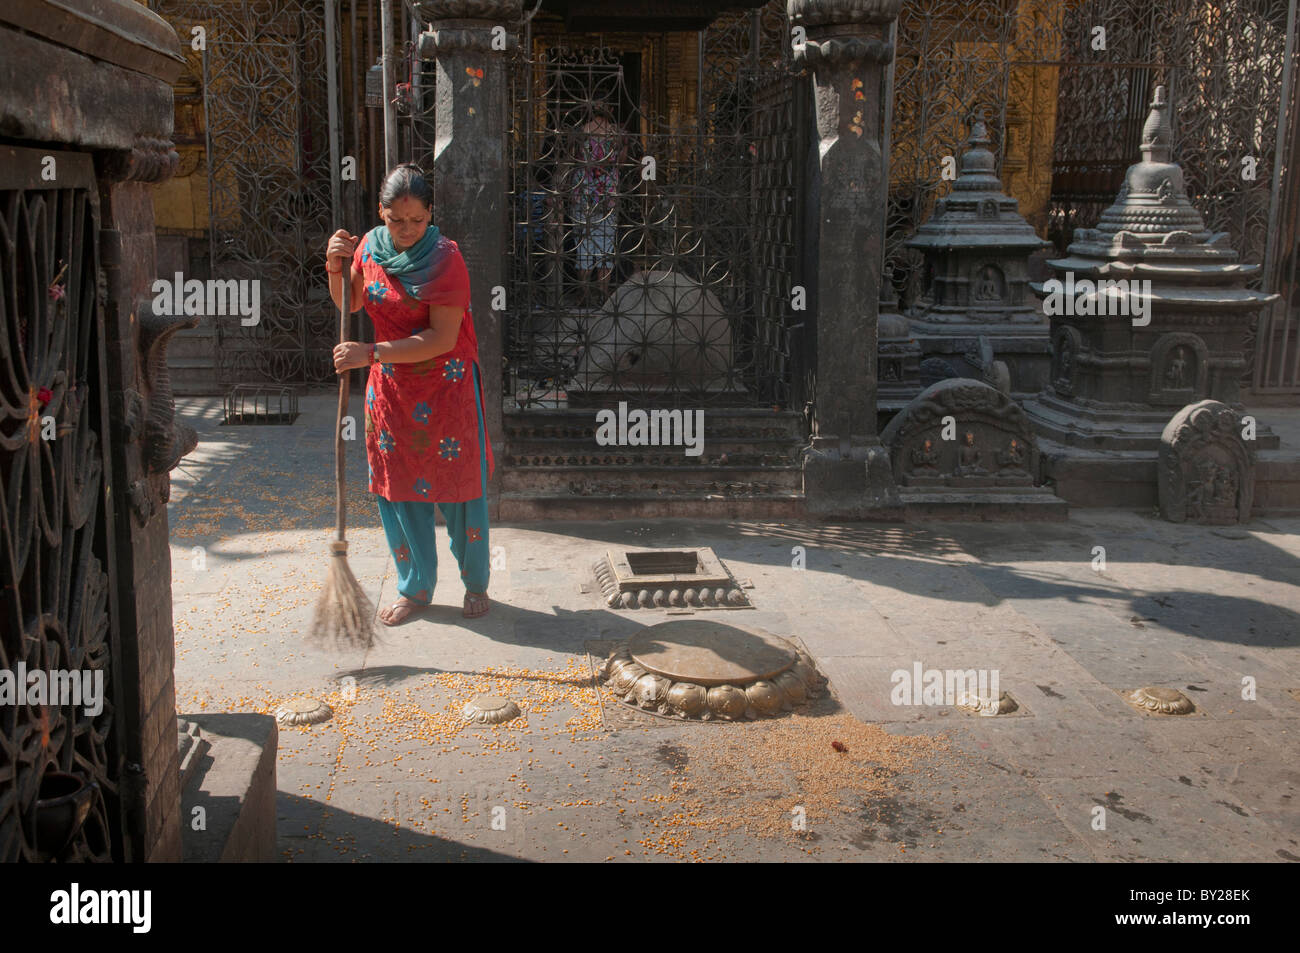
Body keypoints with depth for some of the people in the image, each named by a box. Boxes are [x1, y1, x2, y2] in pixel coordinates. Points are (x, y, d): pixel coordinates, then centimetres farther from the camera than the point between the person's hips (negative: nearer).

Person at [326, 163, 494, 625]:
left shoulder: (444, 257, -17)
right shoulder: (370, 245, 0)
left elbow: (443, 338, -22)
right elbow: (348, 304, 15)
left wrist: (370, 353, -25)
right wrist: (335, 266, -5)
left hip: (445, 385, -5)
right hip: (390, 385, 5)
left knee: (457, 484, 3)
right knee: (398, 486, 10)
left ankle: (476, 584, 21)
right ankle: (415, 588, 24)